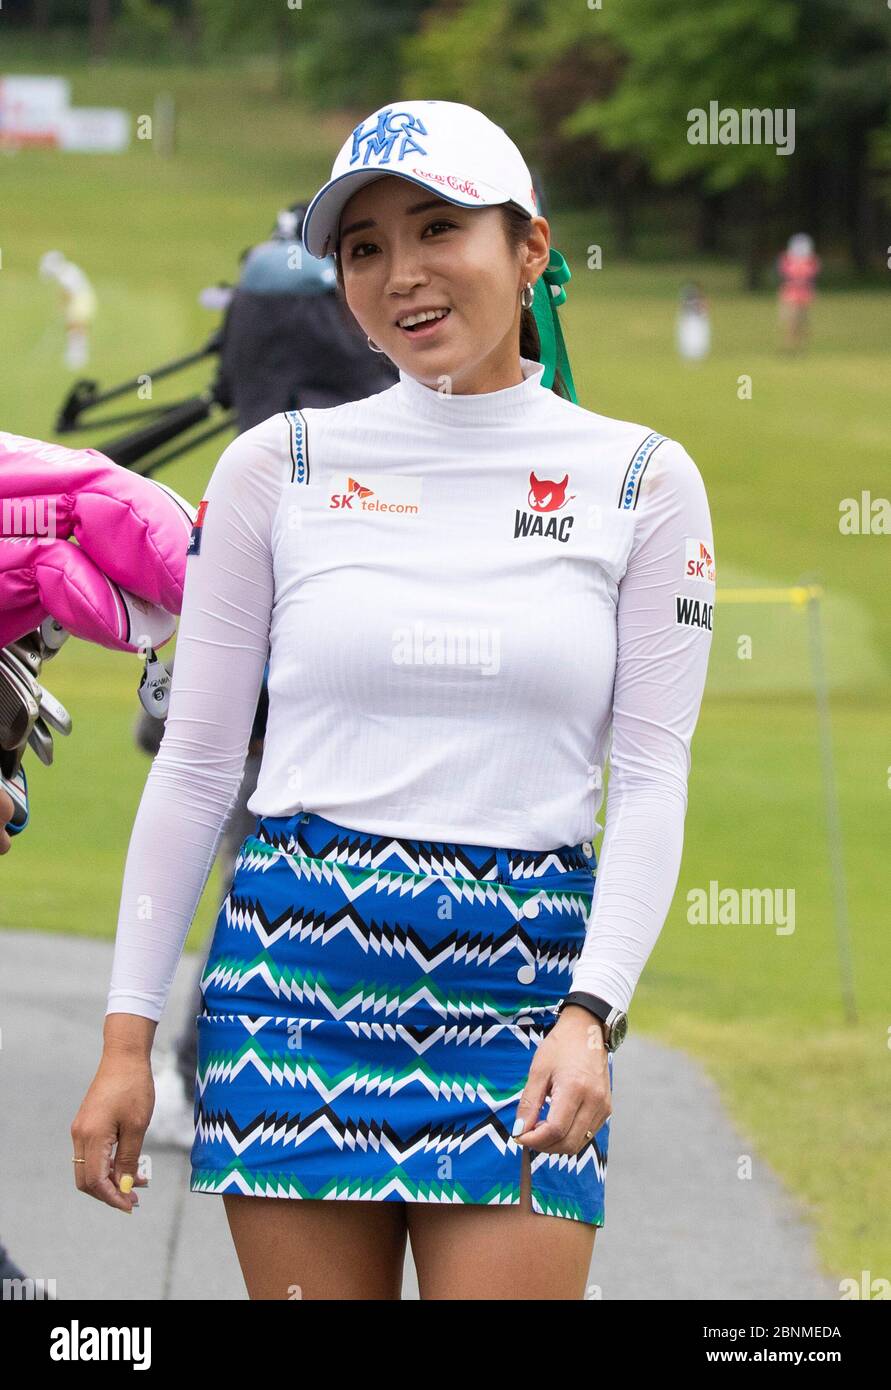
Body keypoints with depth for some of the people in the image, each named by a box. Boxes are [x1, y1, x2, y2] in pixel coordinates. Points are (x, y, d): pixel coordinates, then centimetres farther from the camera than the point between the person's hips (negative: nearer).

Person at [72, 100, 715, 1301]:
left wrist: (592, 1013, -13)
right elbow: (194, 763, 8)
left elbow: (651, 778, 1)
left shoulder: (642, 481, 4)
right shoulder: (278, 468, 6)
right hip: (297, 968, 1)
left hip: (525, 982, -1)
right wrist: (128, 1035, 4)